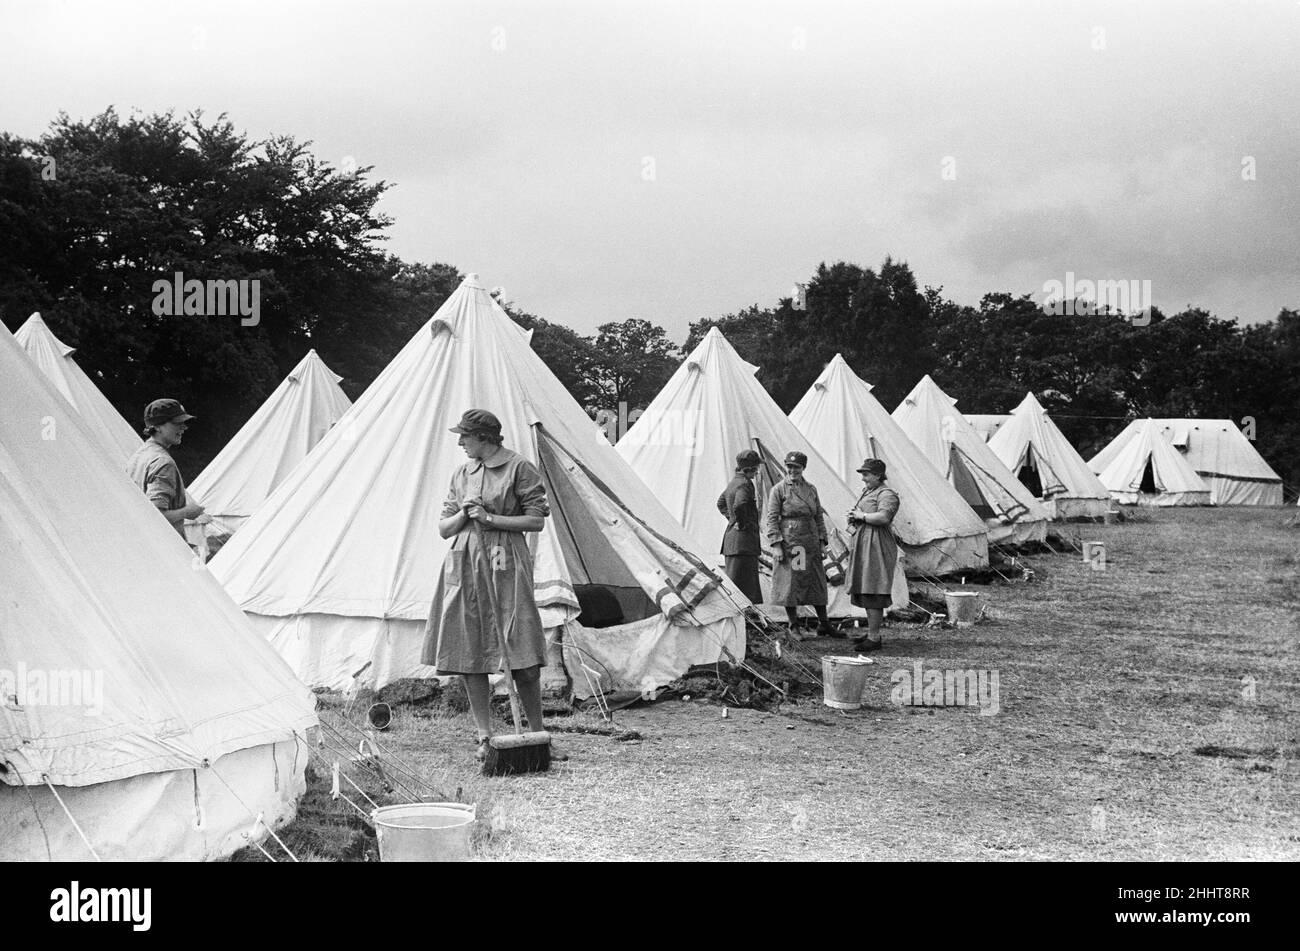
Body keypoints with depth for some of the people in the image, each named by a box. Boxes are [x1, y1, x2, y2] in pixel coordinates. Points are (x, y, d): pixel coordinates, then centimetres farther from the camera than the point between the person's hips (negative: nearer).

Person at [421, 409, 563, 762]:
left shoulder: (519, 467, -1)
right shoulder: (461, 472, 15)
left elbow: (536, 520, -5)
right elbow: (443, 528, 17)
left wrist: (490, 518, -10)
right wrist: (464, 513, -3)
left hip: (505, 563, -5)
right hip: (465, 564, 5)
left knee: (522, 655, -6)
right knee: (470, 652, 1)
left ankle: (538, 735, 6)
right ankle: (485, 737, 9)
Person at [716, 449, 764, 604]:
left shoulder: (733, 483, 15)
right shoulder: (745, 484, -15)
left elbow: (721, 503, 32)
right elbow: (739, 506, -33)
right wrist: (741, 524, -18)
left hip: (730, 538, 10)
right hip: (743, 540, -10)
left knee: (752, 584, 15)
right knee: (739, 582, -9)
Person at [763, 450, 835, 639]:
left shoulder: (811, 489, 10)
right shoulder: (778, 489, -4)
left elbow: (819, 517, 15)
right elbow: (771, 519, -7)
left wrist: (822, 541, 9)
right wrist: (775, 545, -14)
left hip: (810, 544, 4)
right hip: (788, 543, -4)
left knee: (817, 583, 8)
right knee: (790, 583, 0)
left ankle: (824, 624, 19)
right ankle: (794, 627, 10)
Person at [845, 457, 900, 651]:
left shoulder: (887, 494, -12)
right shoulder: (867, 493, 19)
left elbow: (883, 517, -28)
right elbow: (859, 516, 28)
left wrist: (861, 516, -14)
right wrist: (853, 517, 4)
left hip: (877, 546, -10)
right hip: (864, 546, 10)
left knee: (872, 592, -11)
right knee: (864, 591, 14)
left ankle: (874, 639, -10)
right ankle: (872, 633, 22)